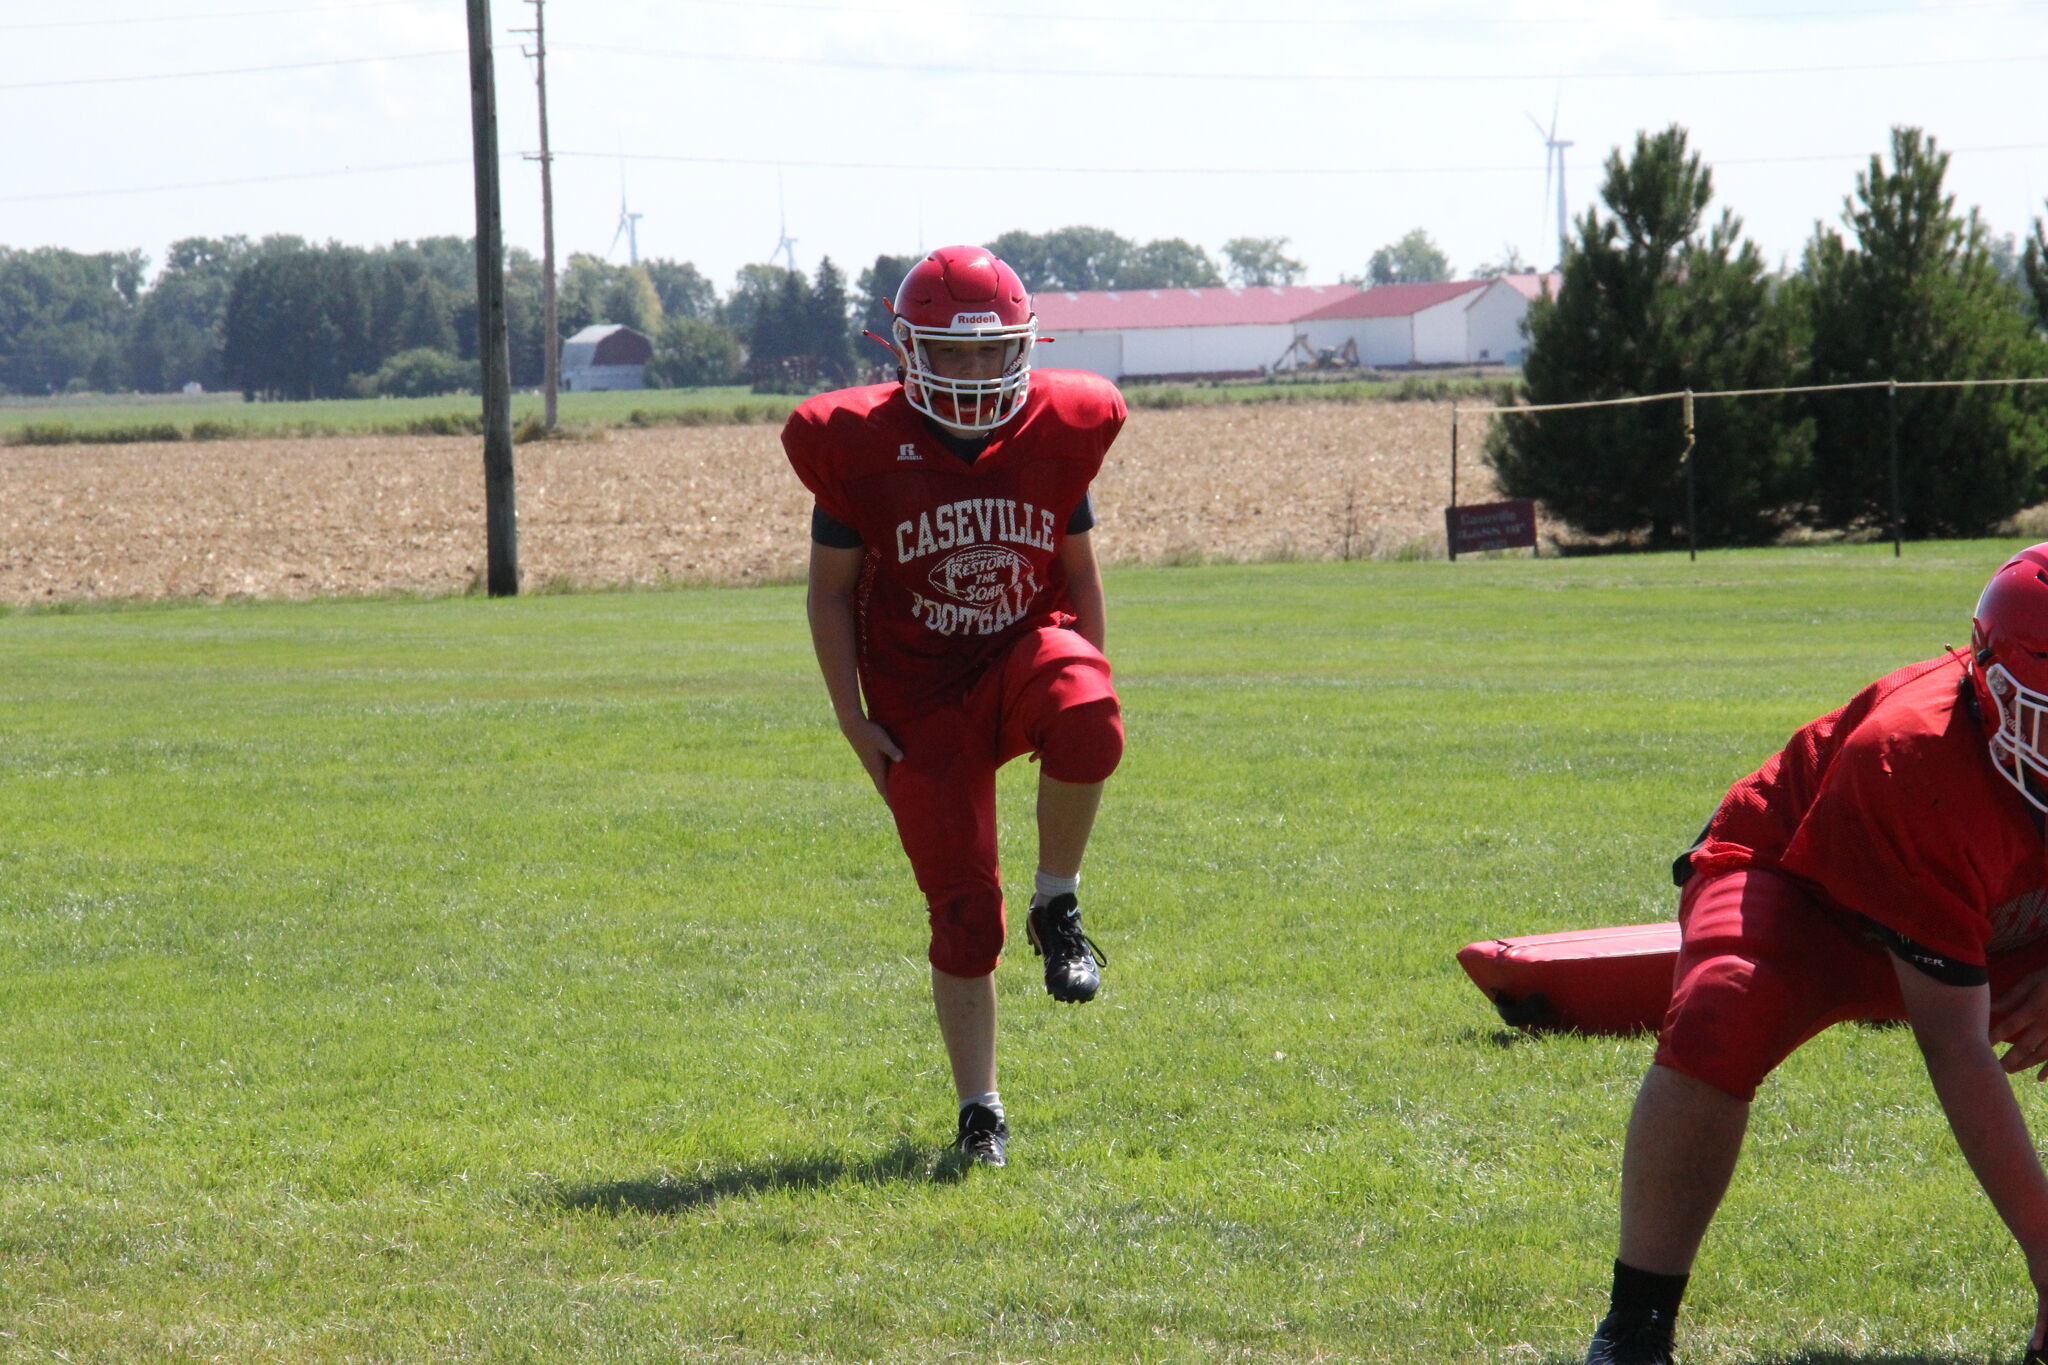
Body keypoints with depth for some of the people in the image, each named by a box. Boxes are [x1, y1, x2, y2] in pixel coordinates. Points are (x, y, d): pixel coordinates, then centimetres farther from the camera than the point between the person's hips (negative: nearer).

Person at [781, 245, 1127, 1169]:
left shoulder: (1057, 433, -2)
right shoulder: (862, 447, -9)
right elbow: (830, 590, 0)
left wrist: (1086, 684, 8)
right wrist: (853, 718, -5)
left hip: (1026, 654, 1)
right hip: (923, 700, -1)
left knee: (1085, 716, -37)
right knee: (962, 909, -5)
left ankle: (1058, 905, -14)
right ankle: (979, 1111, 10)